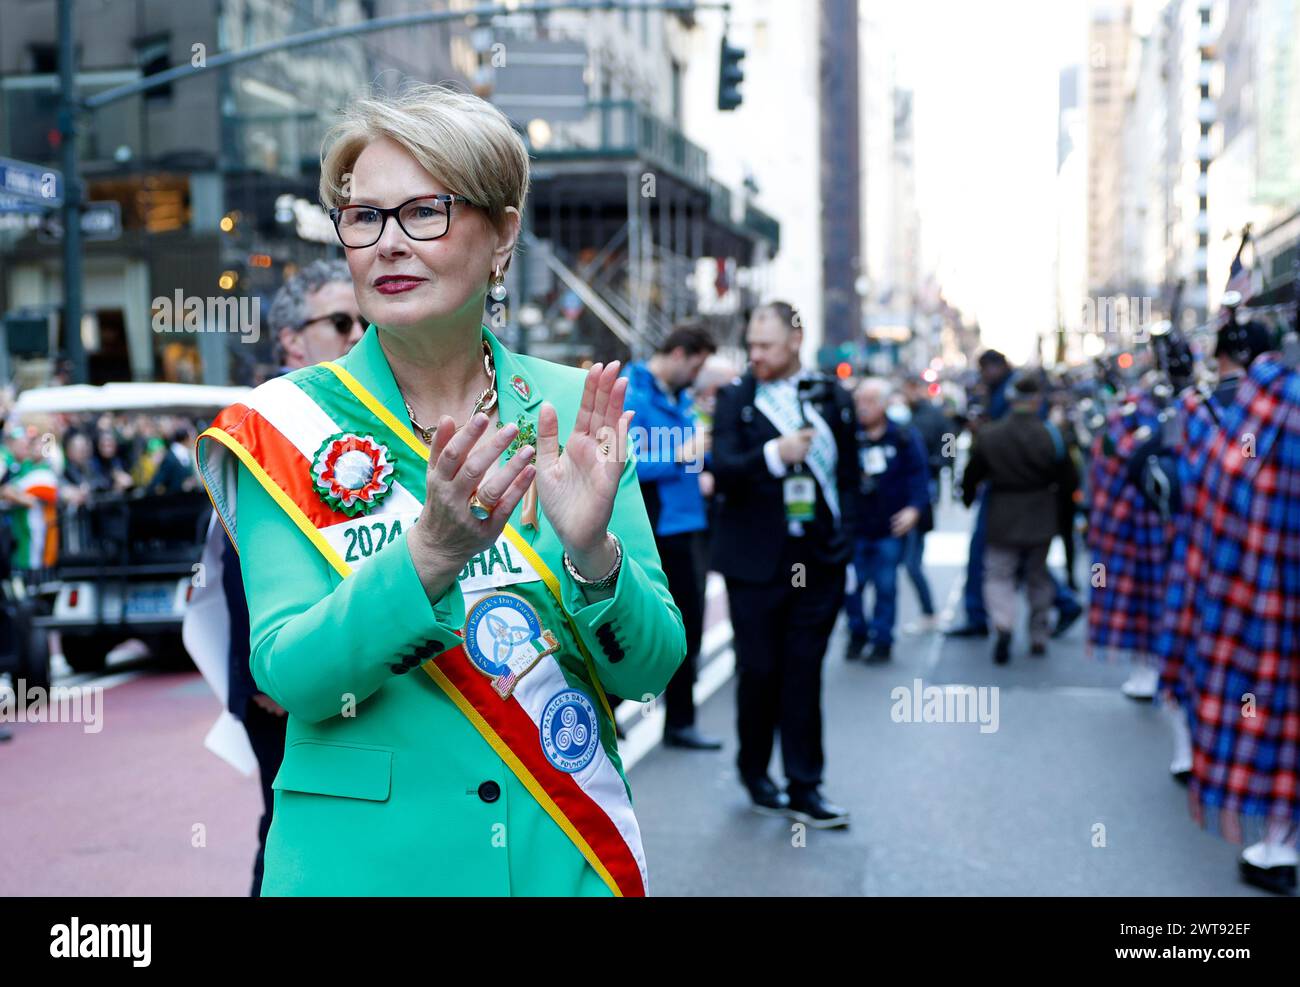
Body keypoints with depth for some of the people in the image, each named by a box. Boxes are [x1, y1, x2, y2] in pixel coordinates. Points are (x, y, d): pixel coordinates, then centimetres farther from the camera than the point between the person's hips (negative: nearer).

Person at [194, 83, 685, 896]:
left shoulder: (574, 410, -2)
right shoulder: (286, 423, -5)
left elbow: (652, 668, -6)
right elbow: (289, 675, -14)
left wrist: (591, 551, -24)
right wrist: (429, 556, -29)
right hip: (364, 860, -1)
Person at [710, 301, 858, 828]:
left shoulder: (832, 398, 7)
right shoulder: (736, 398, 0)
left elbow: (849, 472, 13)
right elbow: (723, 470, -12)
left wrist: (843, 536, 6)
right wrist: (773, 454, -27)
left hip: (818, 561, 1)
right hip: (756, 561, -1)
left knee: (804, 673, 1)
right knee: (759, 670, 5)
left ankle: (803, 787, 7)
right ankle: (755, 772, 25)